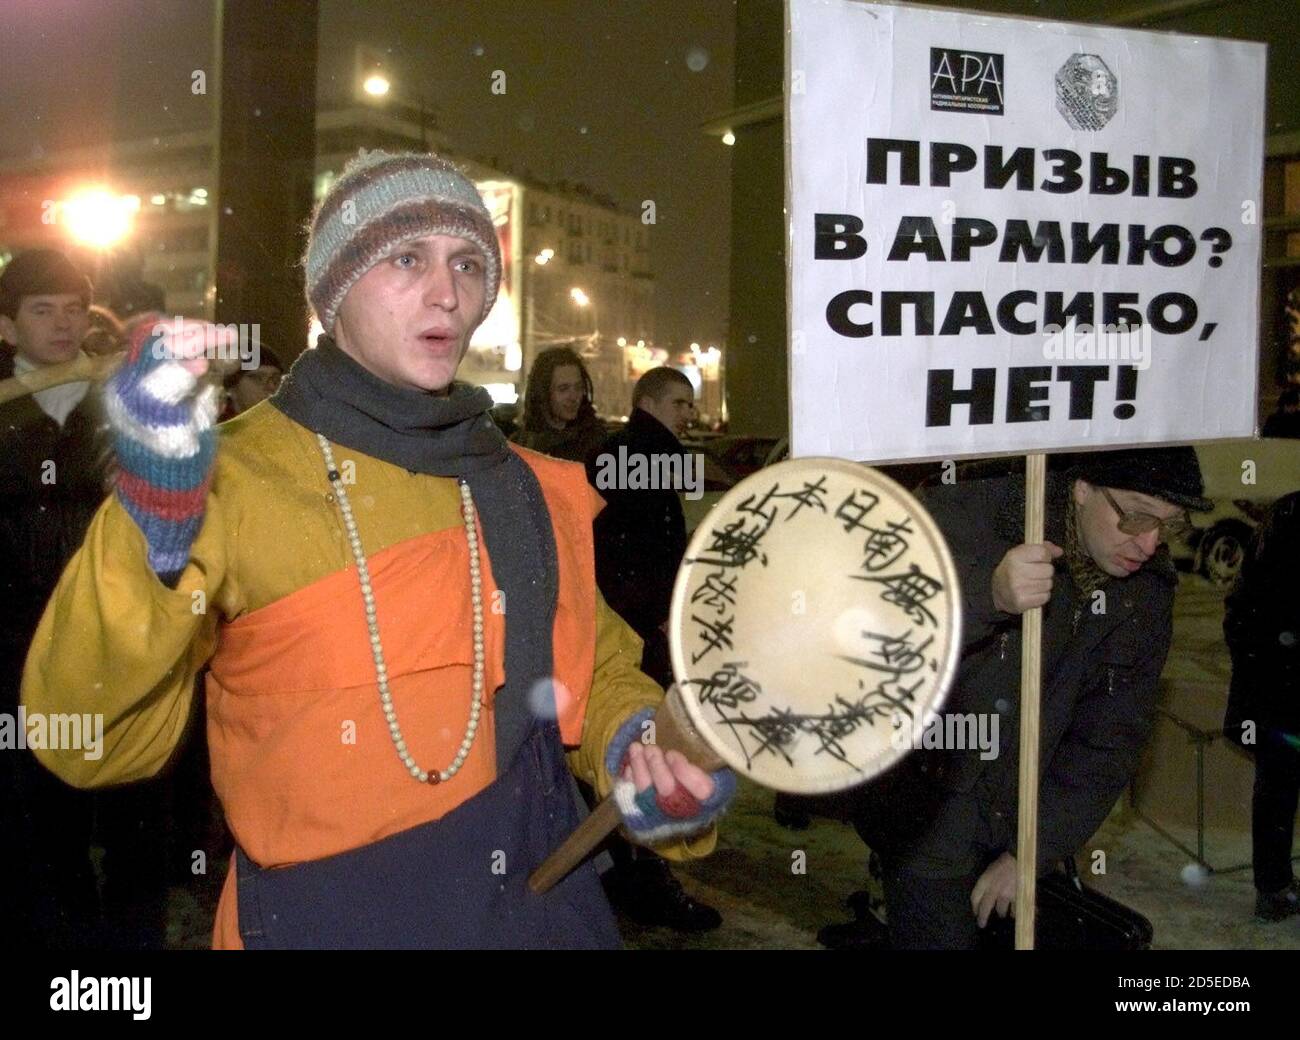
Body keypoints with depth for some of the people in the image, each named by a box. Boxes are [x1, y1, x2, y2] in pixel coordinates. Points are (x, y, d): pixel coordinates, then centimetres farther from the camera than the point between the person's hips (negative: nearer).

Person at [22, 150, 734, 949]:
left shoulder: (540, 493, 4)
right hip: (328, 915, -4)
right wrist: (154, 530, -29)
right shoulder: (227, 479, -10)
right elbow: (90, 748, -15)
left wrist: (639, 744, -4)